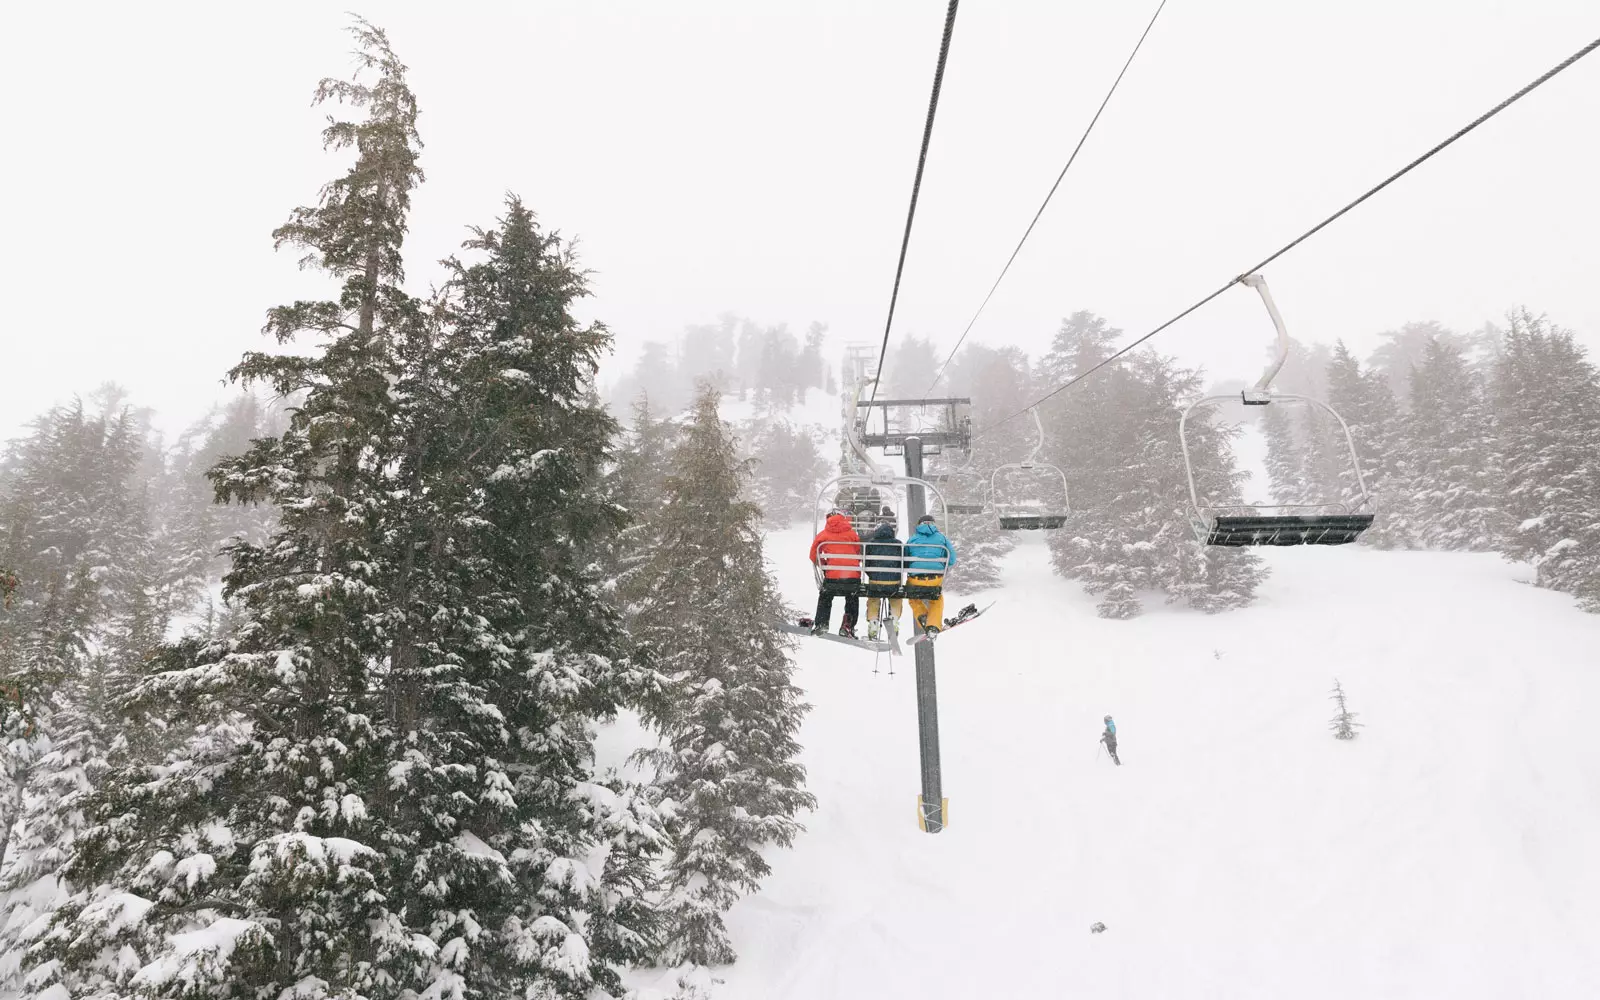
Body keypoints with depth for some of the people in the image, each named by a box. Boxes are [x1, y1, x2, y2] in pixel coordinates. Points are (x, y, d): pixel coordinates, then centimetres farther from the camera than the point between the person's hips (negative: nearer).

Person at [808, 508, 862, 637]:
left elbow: (814, 556, 11)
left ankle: (820, 625, 11)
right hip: (853, 574, 1)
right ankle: (848, 627, 13)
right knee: (852, 602, 23)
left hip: (832, 575, 0)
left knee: (825, 599, 22)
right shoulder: (852, 533, 6)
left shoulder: (823, 535, 5)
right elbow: (860, 553, 12)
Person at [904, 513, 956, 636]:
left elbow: (904, 561, 12)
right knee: (937, 601, 28)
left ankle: (921, 616, 8)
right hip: (936, 580, 0)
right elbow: (951, 560, 7)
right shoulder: (941, 537, 11)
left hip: (915, 579, 0)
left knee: (914, 599, 31)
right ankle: (934, 625, 12)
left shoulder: (912, 538, 11)